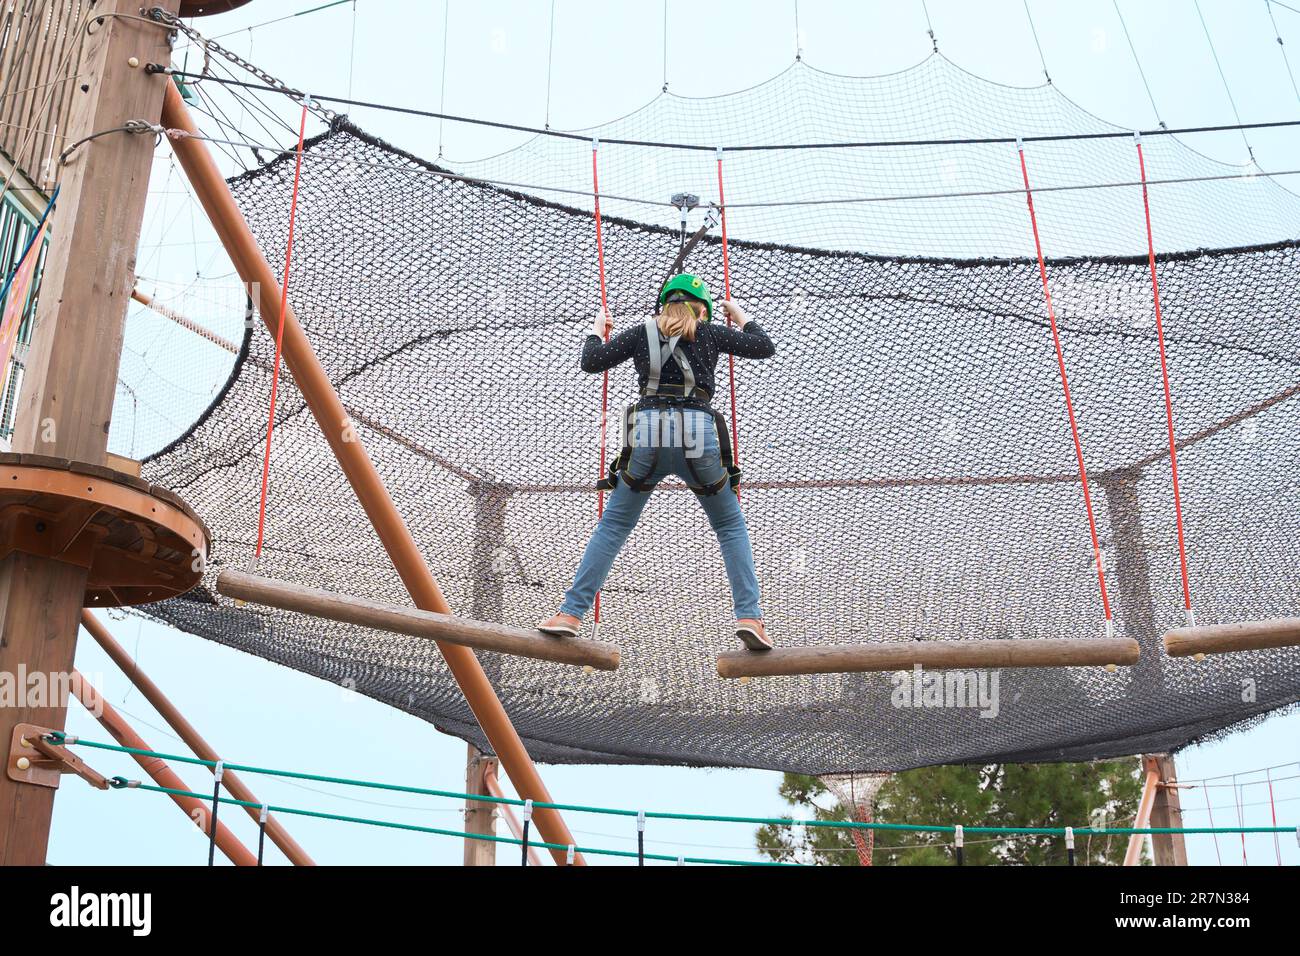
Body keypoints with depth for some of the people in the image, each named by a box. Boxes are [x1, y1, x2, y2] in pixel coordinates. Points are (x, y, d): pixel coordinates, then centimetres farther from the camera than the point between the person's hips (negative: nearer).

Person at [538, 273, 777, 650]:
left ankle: (571, 613, 5)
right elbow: (765, 347, 20)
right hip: (698, 435, 0)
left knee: (612, 527, 11)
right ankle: (749, 617, 1)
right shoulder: (709, 333, 14)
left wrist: (597, 330, 31)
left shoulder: (642, 332, 15)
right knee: (730, 527, 15)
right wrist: (741, 316, 36)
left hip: (648, 435, 1)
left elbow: (591, 361, 12)